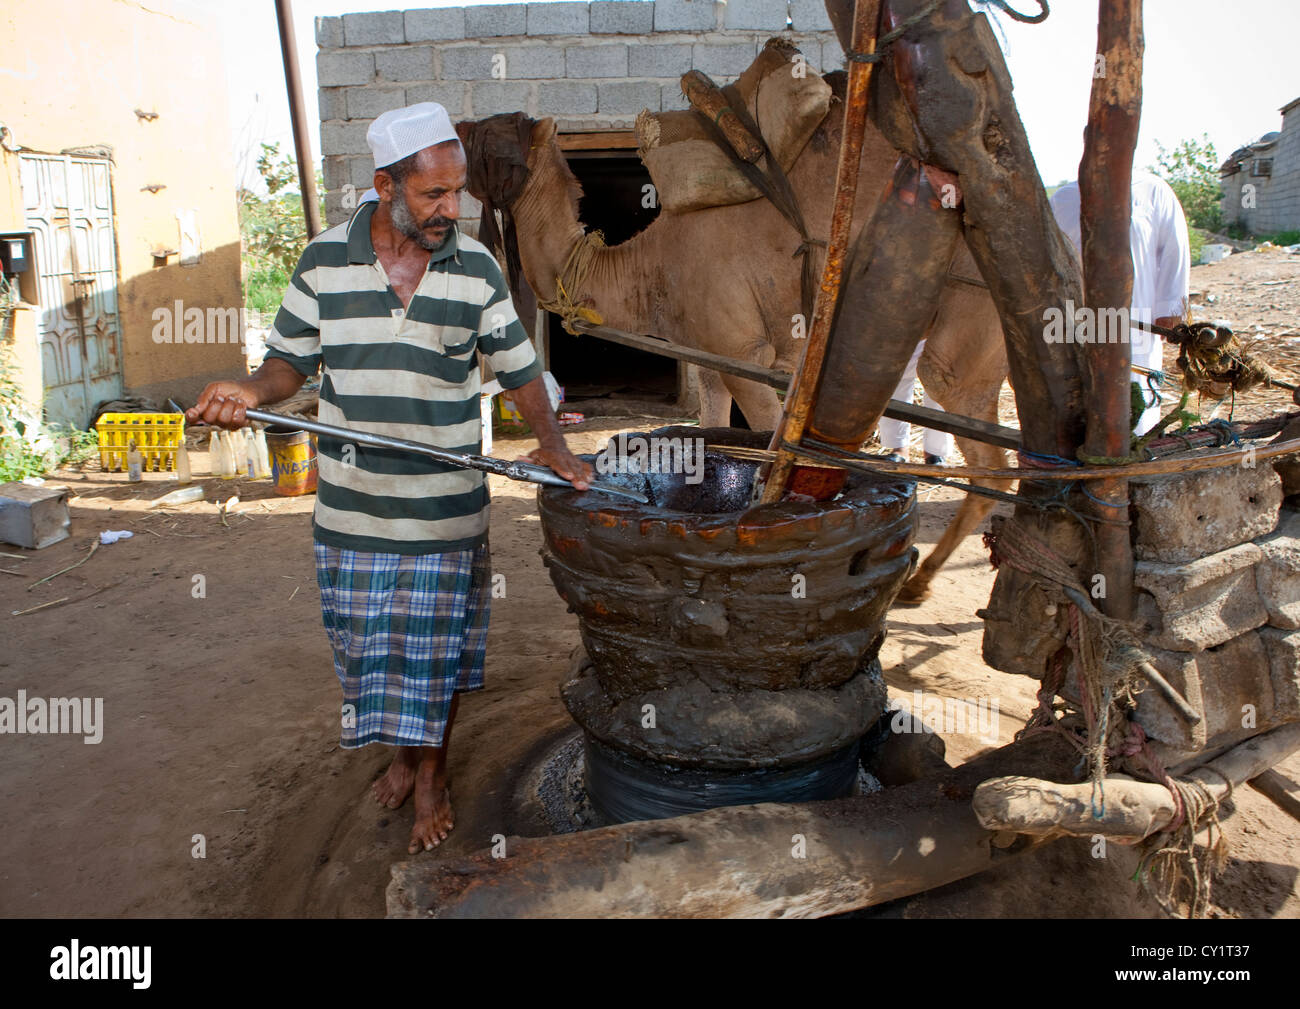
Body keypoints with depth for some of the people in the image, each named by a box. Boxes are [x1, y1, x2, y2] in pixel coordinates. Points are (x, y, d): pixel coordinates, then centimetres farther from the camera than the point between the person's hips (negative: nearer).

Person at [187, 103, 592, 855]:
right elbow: (292, 361, 3)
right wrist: (251, 393, -19)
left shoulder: (476, 269, -4)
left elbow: (519, 370, 2)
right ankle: (403, 753, 41)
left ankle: (434, 776, 32)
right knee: (370, 643, 15)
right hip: (354, 509, 1)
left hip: (447, 509, -1)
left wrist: (554, 448, -11)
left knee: (439, 647, 10)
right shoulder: (325, 261, -3)